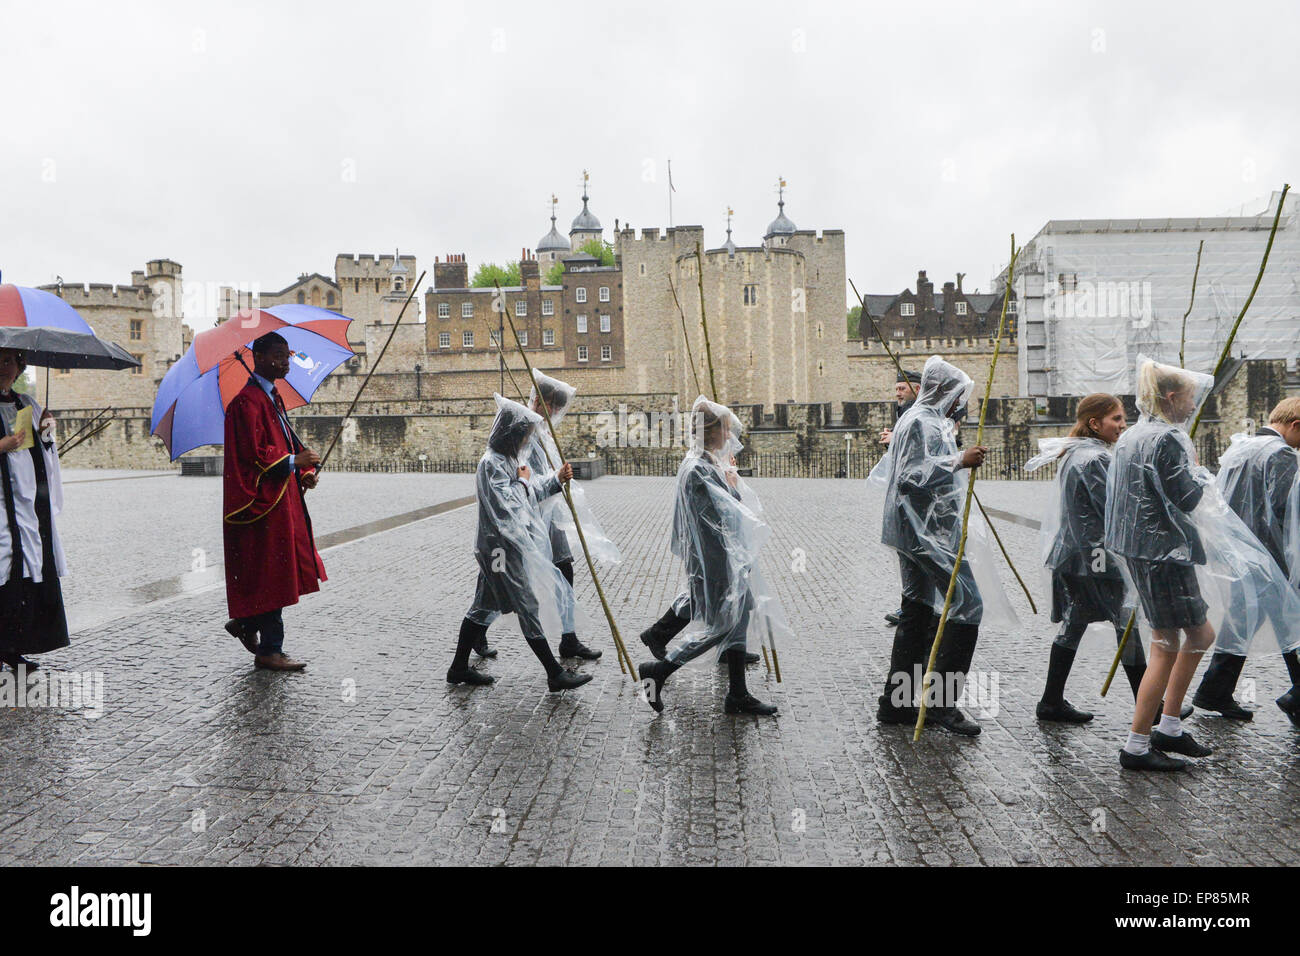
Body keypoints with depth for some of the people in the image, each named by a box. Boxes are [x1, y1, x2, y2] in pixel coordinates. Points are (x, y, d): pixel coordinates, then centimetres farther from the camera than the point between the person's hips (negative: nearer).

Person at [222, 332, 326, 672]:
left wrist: (305, 473, 5)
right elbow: (254, 453, -21)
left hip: (282, 498, 10)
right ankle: (269, 651, 6)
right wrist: (295, 462, -13)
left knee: (279, 572, 15)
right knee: (270, 574, -3)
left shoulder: (272, 398, 17)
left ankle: (245, 623, 31)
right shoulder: (247, 401, -13)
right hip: (263, 501, -10)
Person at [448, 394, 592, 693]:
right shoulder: (491, 463, -18)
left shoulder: (508, 460, 14)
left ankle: (459, 668, 25)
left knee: (485, 606, 15)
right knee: (530, 608, -4)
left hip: (503, 548, 10)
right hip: (504, 548, -10)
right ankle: (555, 674, 5)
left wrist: (555, 479, 11)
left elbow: (530, 494, 21)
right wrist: (523, 482, -11)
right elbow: (504, 505, -24)